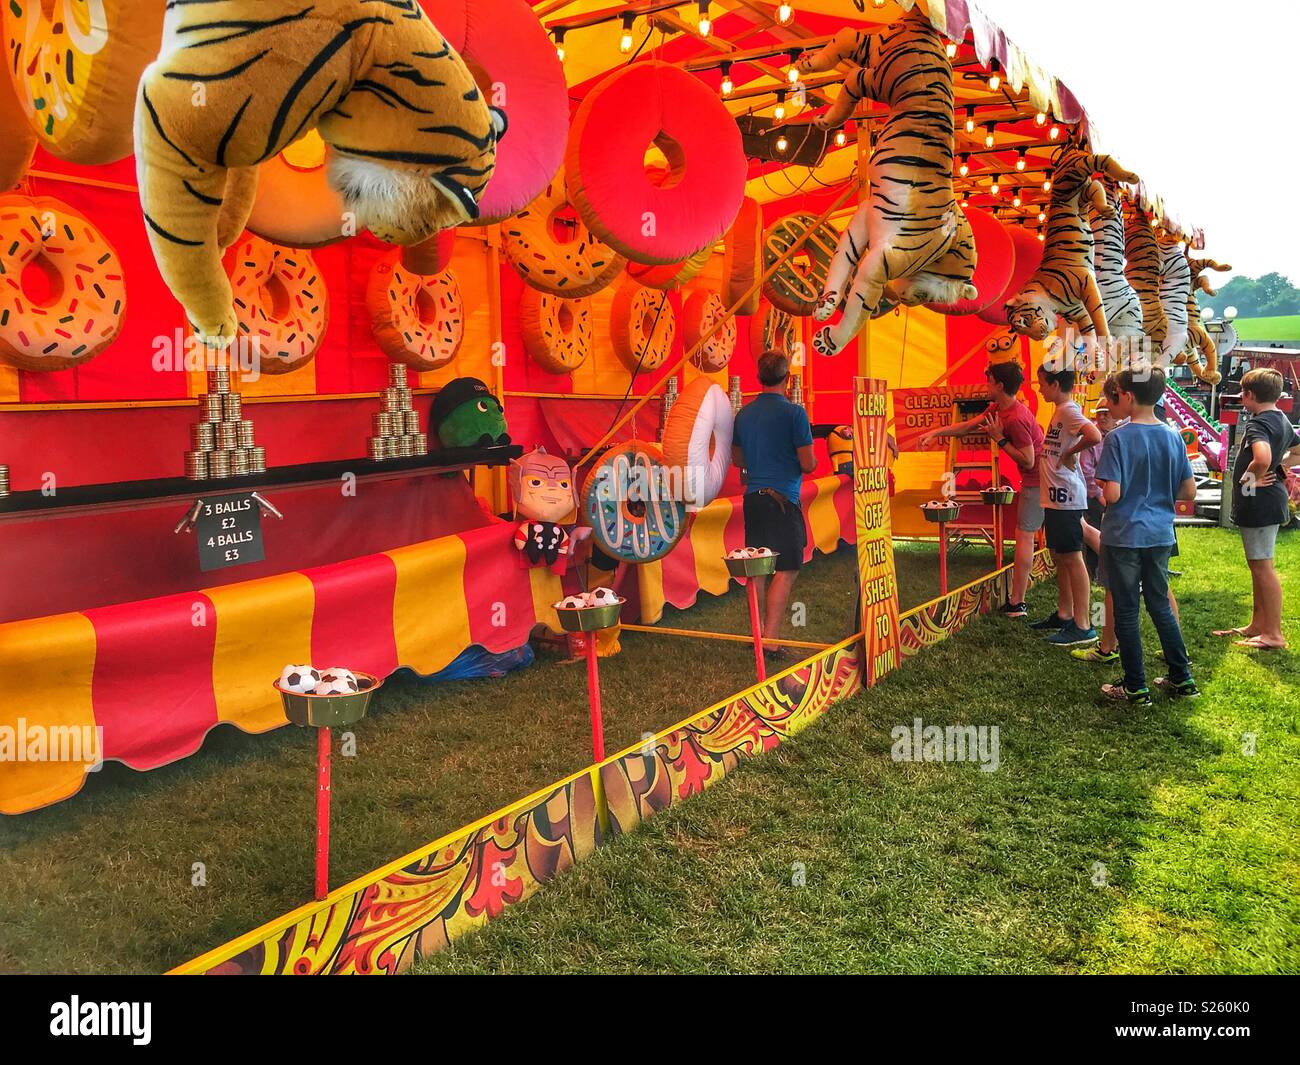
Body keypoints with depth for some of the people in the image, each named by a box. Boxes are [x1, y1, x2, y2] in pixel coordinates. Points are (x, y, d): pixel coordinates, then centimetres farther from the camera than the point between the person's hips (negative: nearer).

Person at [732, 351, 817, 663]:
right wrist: (813, 460, 11)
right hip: (782, 499, -6)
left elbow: (737, 459, 19)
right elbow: (808, 464, -11)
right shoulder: (794, 412, -10)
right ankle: (770, 640, -7)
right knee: (786, 569, -3)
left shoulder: (744, 414, 8)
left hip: (753, 497, 6)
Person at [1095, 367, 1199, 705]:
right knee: (1160, 605, 19)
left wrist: (1102, 491, 1)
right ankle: (1182, 678, 25)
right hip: (1160, 534, 6)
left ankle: (1135, 687, 13)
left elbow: (1112, 494, -21)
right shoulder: (1173, 438, 1)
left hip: (1124, 536, -5)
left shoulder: (1118, 439, -16)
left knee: (1126, 611, 5)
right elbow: (1190, 490, 4)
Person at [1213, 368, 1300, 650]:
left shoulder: (1258, 424, -20)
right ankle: (1257, 625, 27)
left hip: (1258, 503, -10)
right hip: (1271, 501, 10)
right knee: (1258, 564, 17)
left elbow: (1262, 458, -38)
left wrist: (1251, 478, -21)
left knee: (1262, 565, -4)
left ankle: (1274, 634, 1)